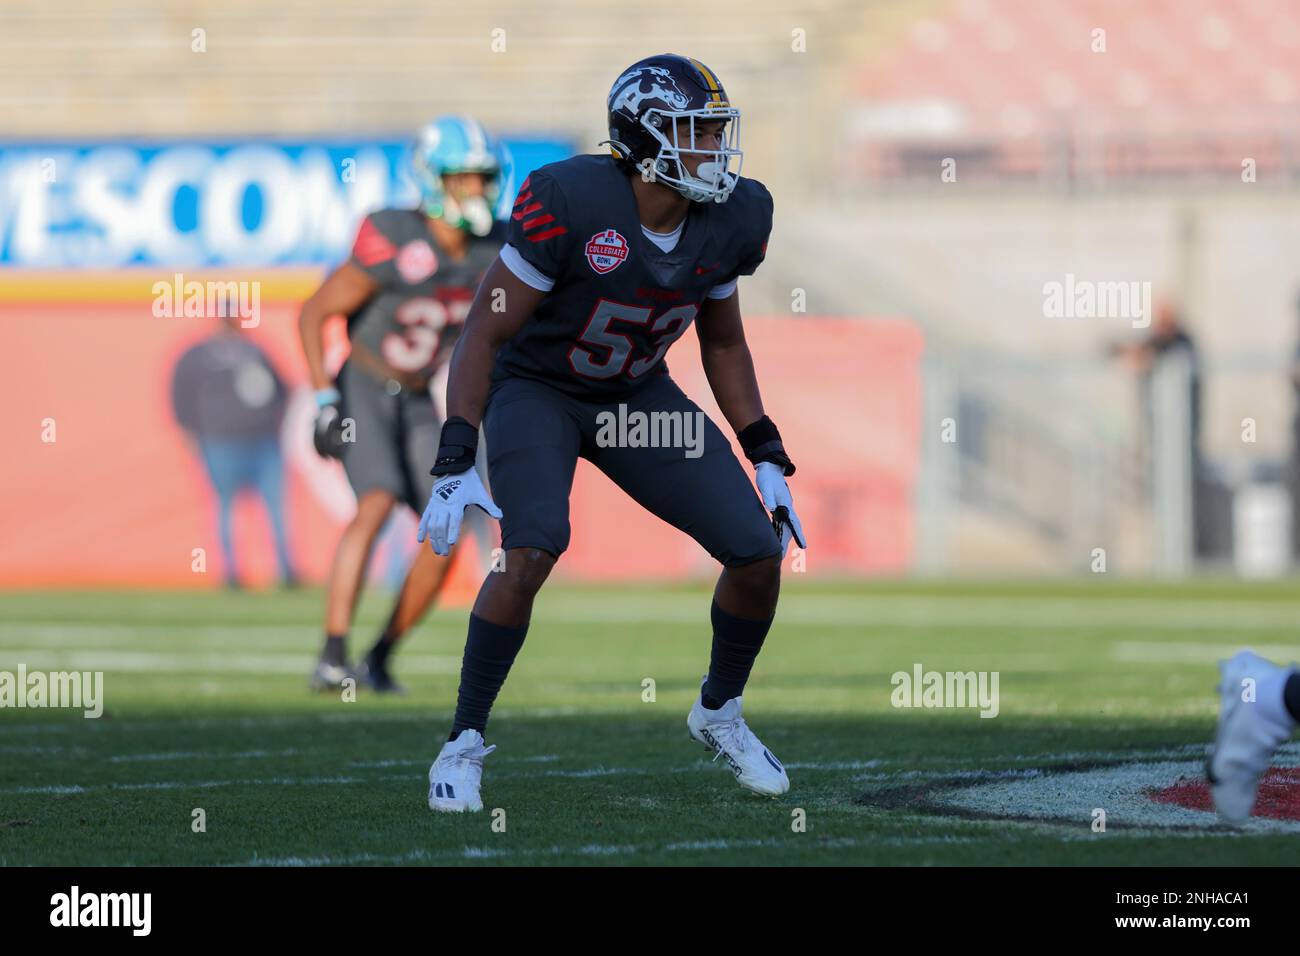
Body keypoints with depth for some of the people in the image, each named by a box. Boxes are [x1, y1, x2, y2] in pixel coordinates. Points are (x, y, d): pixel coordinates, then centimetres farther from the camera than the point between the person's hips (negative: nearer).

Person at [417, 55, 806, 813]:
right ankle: (466, 740, -12)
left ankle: (720, 713, 22)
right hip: (536, 388, -5)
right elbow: (486, 332, -21)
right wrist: (455, 463, -26)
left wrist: (767, 457, 4)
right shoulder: (571, 203, -29)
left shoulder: (730, 220, -11)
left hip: (639, 394, 5)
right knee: (532, 552, -30)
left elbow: (723, 342, 7)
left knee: (759, 554, -6)